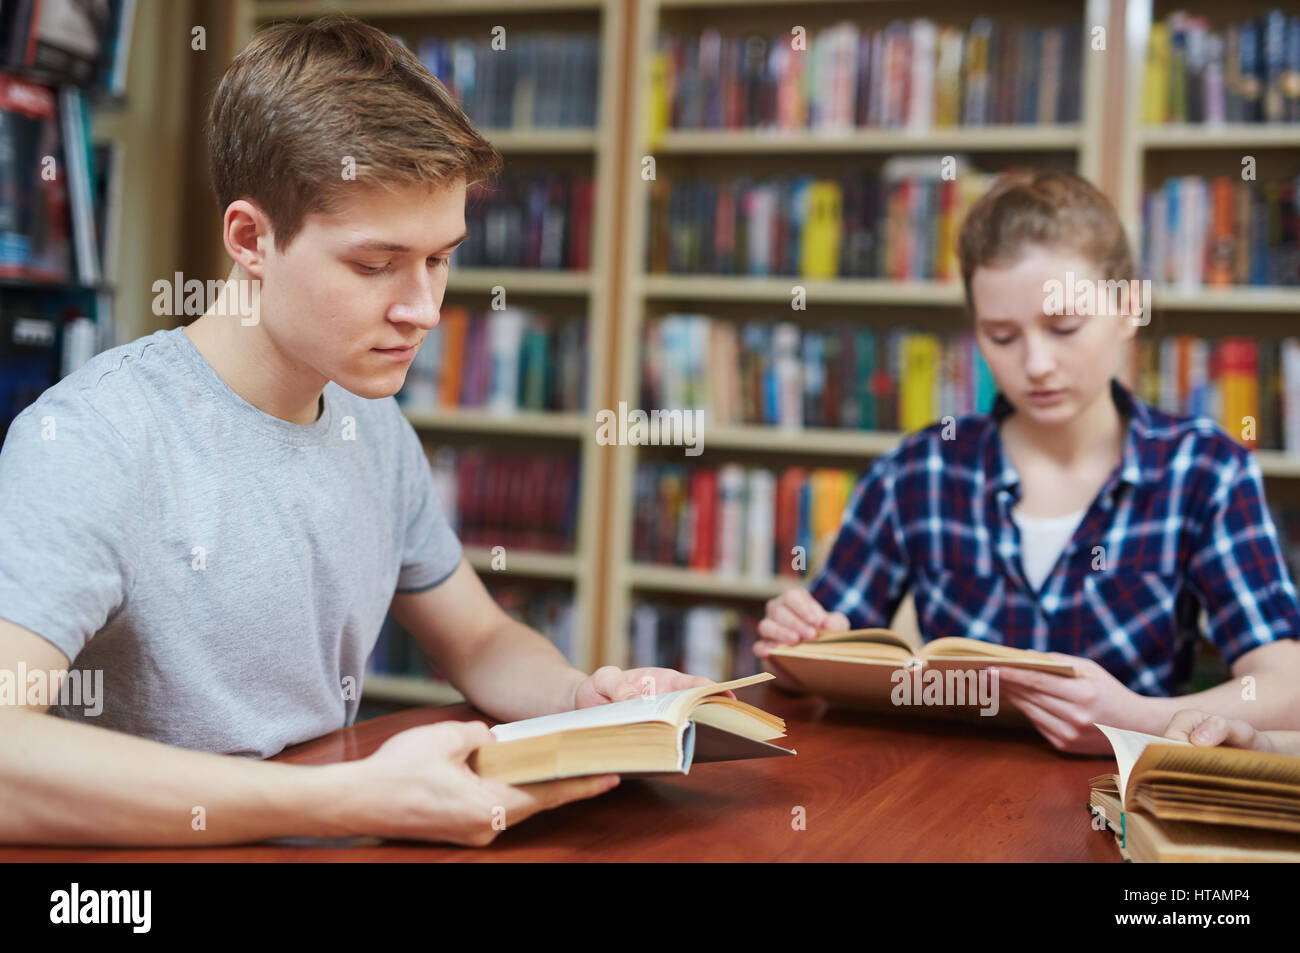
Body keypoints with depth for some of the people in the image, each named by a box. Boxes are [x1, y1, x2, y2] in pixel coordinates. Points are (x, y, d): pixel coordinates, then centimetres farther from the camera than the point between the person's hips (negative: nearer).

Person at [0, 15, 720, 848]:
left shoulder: (377, 431, 5)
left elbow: (482, 640, 16)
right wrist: (357, 800, -31)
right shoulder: (91, 441, -17)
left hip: (330, 837, 5)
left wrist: (583, 701, -5)